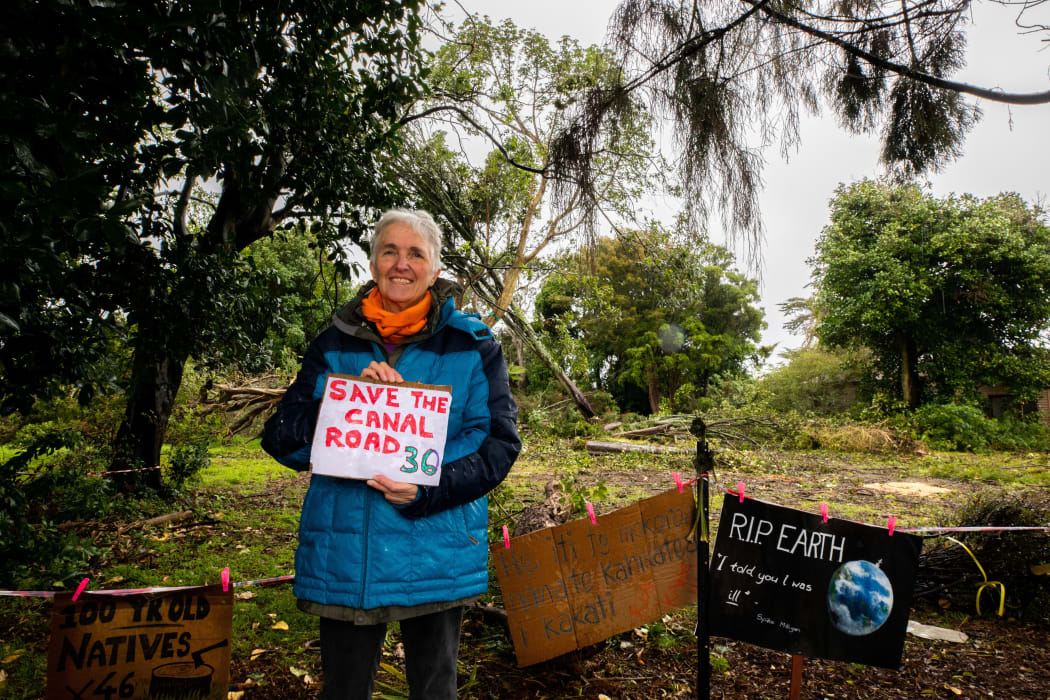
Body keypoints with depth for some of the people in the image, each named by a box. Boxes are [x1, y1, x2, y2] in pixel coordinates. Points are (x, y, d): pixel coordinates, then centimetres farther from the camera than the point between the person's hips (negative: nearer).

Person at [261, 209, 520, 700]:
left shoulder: (472, 345, -2)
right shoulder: (336, 343, 4)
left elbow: (500, 442, -5)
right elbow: (280, 437, 1)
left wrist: (428, 491, -20)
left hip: (436, 556, -1)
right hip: (343, 555, 2)